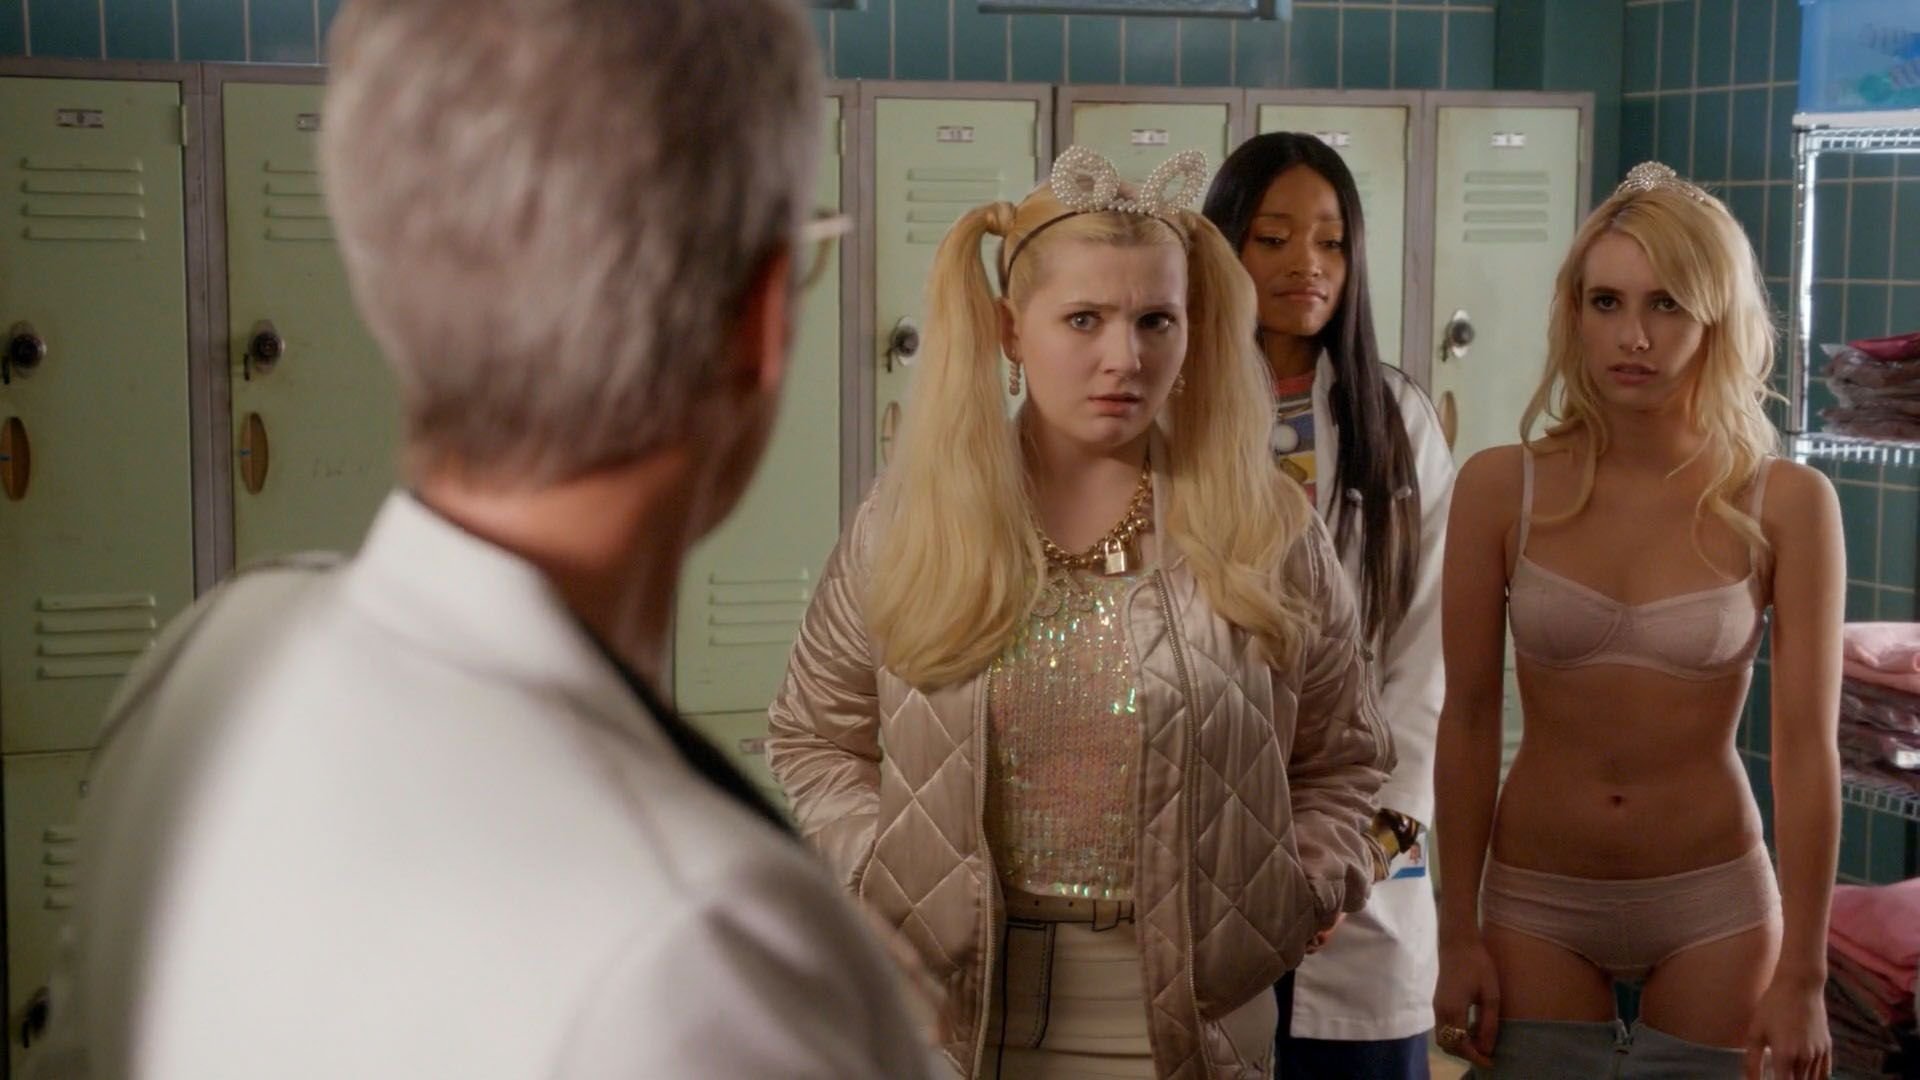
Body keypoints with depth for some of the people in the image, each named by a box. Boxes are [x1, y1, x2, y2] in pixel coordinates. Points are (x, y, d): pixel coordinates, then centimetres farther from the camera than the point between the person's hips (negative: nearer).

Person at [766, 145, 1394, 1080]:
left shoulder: (1265, 529, -2)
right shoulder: (906, 524, -2)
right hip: (953, 1002, 0)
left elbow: (1341, 758, 8)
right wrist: (884, 872, -7)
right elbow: (812, 739, 7)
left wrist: (1302, 888, -7)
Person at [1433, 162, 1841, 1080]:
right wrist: (1459, 934, -4)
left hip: (1711, 908, 0)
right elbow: (1468, 719, -4)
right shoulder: (1501, 488, -8)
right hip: (1536, 902, 1)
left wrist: (1802, 974, -8)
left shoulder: (1786, 505, -10)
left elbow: (1807, 747, -9)